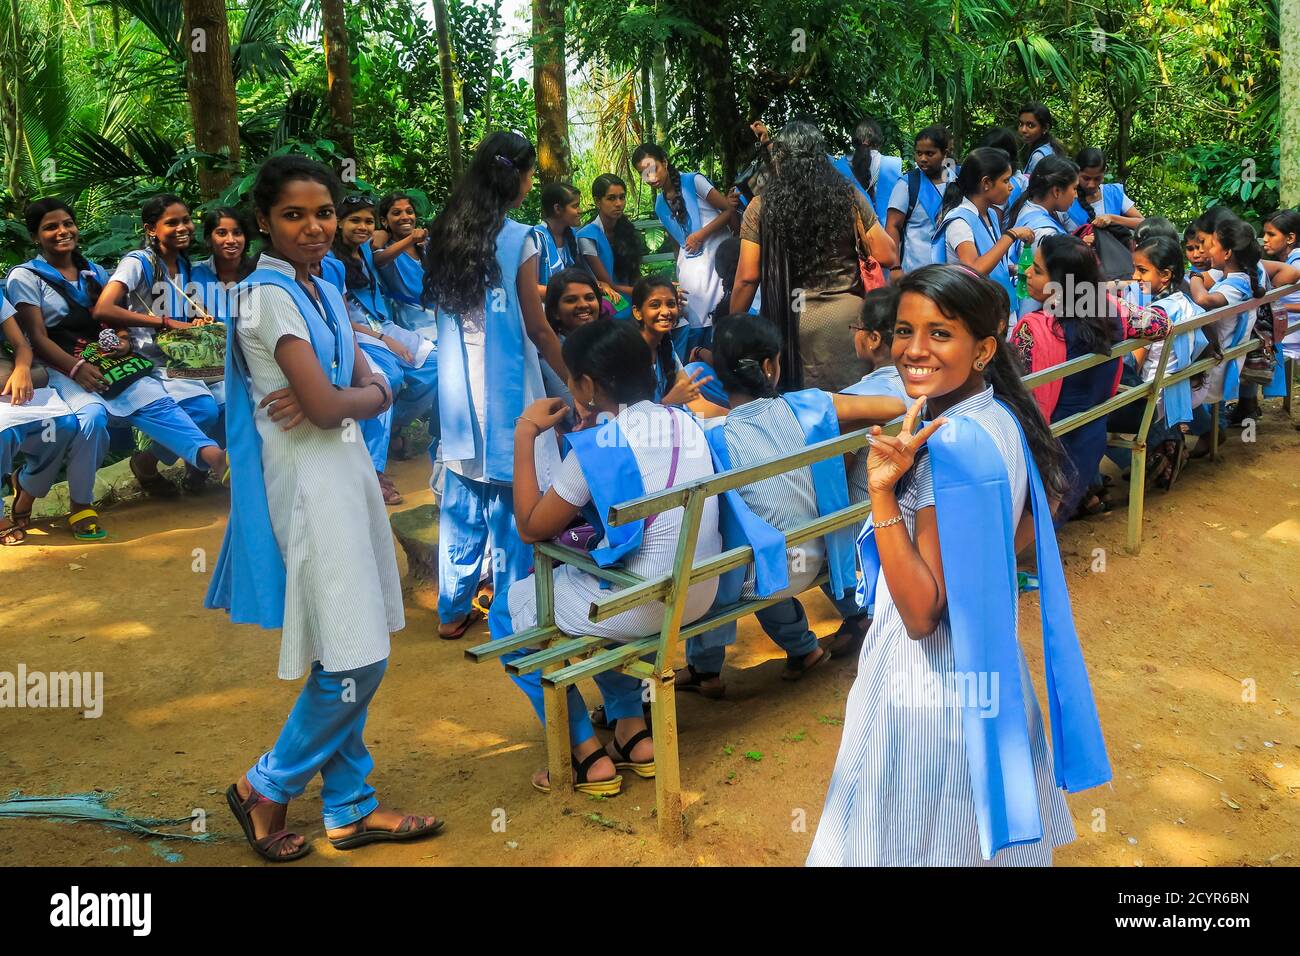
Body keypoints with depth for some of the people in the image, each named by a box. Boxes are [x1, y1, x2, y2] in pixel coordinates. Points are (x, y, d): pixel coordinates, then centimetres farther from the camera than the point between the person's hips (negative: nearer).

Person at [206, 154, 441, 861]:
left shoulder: (324, 292, 14)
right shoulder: (270, 294, -13)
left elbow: (377, 392, 7)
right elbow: (326, 405, -20)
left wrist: (327, 400, -12)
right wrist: (353, 396, 0)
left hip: (345, 468, 8)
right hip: (307, 478, -8)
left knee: (350, 657, 12)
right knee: (355, 659, -5)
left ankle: (350, 808, 23)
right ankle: (265, 787, 14)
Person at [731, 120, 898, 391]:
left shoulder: (761, 207, -3)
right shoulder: (850, 198, 0)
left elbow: (747, 278, -3)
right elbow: (887, 257, 1)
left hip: (790, 320, 0)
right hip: (848, 316, 1)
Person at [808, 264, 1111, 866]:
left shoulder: (951, 446, -27)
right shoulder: (1002, 417, 1)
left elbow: (921, 612, -26)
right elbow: (1020, 533, 16)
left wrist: (883, 493, -32)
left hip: (929, 686, -9)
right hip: (989, 664, 9)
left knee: (922, 843, 12)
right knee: (992, 830, 26)